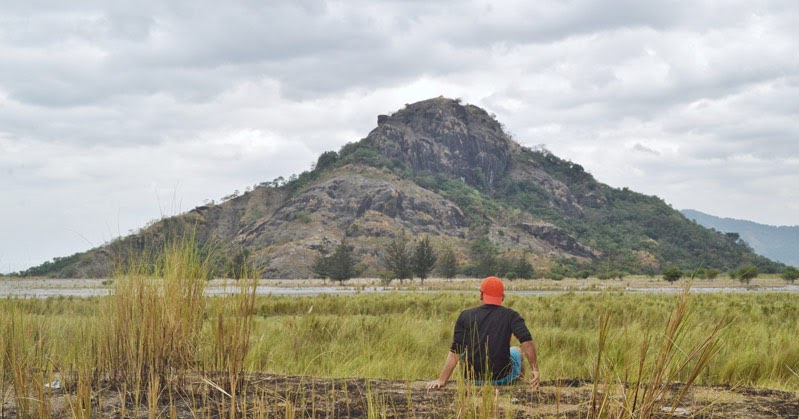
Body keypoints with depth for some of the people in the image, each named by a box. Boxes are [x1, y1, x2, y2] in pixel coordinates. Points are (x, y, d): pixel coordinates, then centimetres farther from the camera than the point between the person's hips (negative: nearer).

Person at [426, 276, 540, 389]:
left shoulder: (466, 316, 0)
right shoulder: (510, 315, -4)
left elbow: (455, 352, -5)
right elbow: (527, 341, -19)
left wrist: (441, 380, -6)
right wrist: (535, 370, -16)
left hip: (473, 379, 1)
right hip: (502, 379, -1)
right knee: (516, 350, 30)